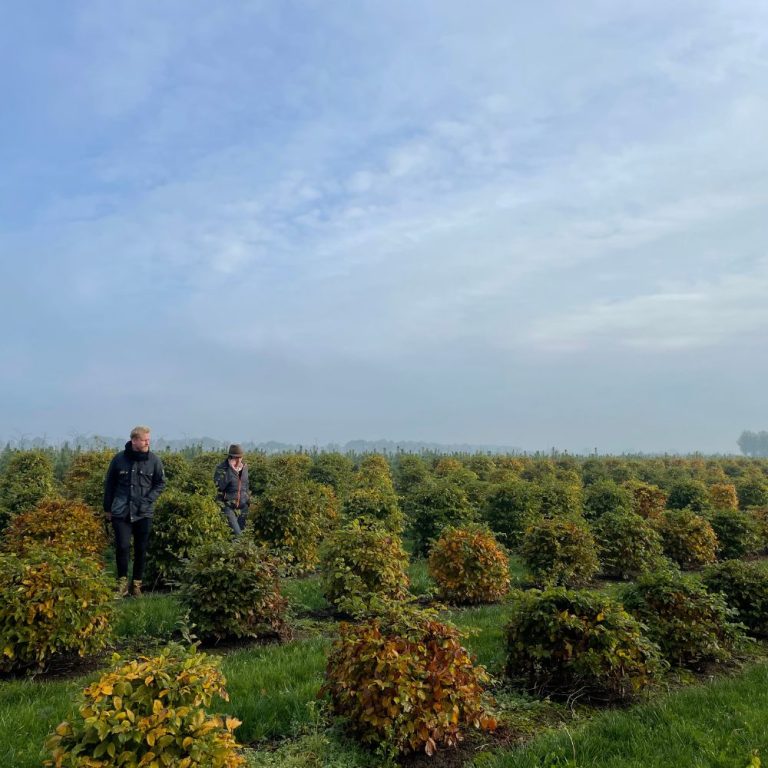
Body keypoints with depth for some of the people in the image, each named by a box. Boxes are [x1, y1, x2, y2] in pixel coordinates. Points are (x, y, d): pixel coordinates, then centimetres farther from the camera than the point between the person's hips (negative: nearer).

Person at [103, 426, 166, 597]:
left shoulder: (154, 460, -3)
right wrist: (107, 508, 10)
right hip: (121, 511, -1)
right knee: (122, 546, -6)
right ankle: (122, 582, 13)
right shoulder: (119, 459, -3)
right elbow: (109, 484, 7)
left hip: (144, 513, 1)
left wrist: (148, 500, -9)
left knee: (141, 549, 7)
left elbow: (160, 483, 5)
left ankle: (137, 583, 21)